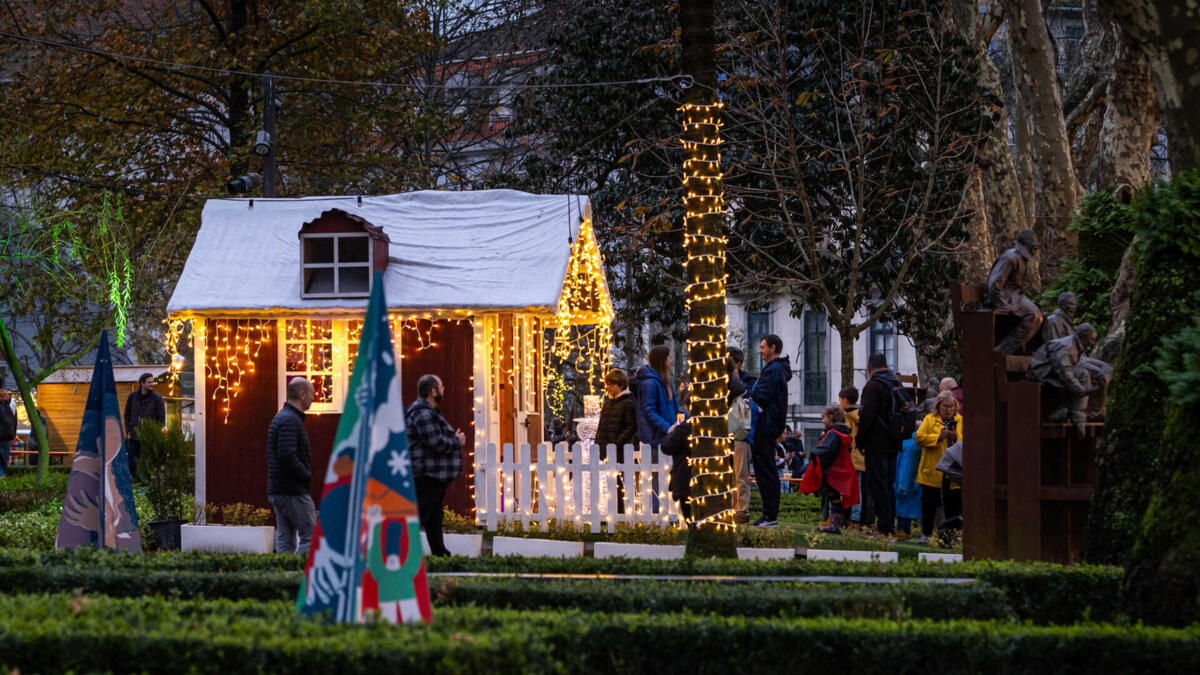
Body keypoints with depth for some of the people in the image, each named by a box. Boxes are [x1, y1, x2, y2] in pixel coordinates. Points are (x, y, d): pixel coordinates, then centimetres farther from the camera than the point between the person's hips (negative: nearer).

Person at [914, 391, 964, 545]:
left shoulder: (961, 421, 9)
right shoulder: (930, 419, 5)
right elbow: (919, 437, -7)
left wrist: (956, 437, -16)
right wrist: (938, 437, -16)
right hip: (932, 471, -1)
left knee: (953, 504, 3)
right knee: (929, 502, 3)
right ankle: (925, 534, 13)